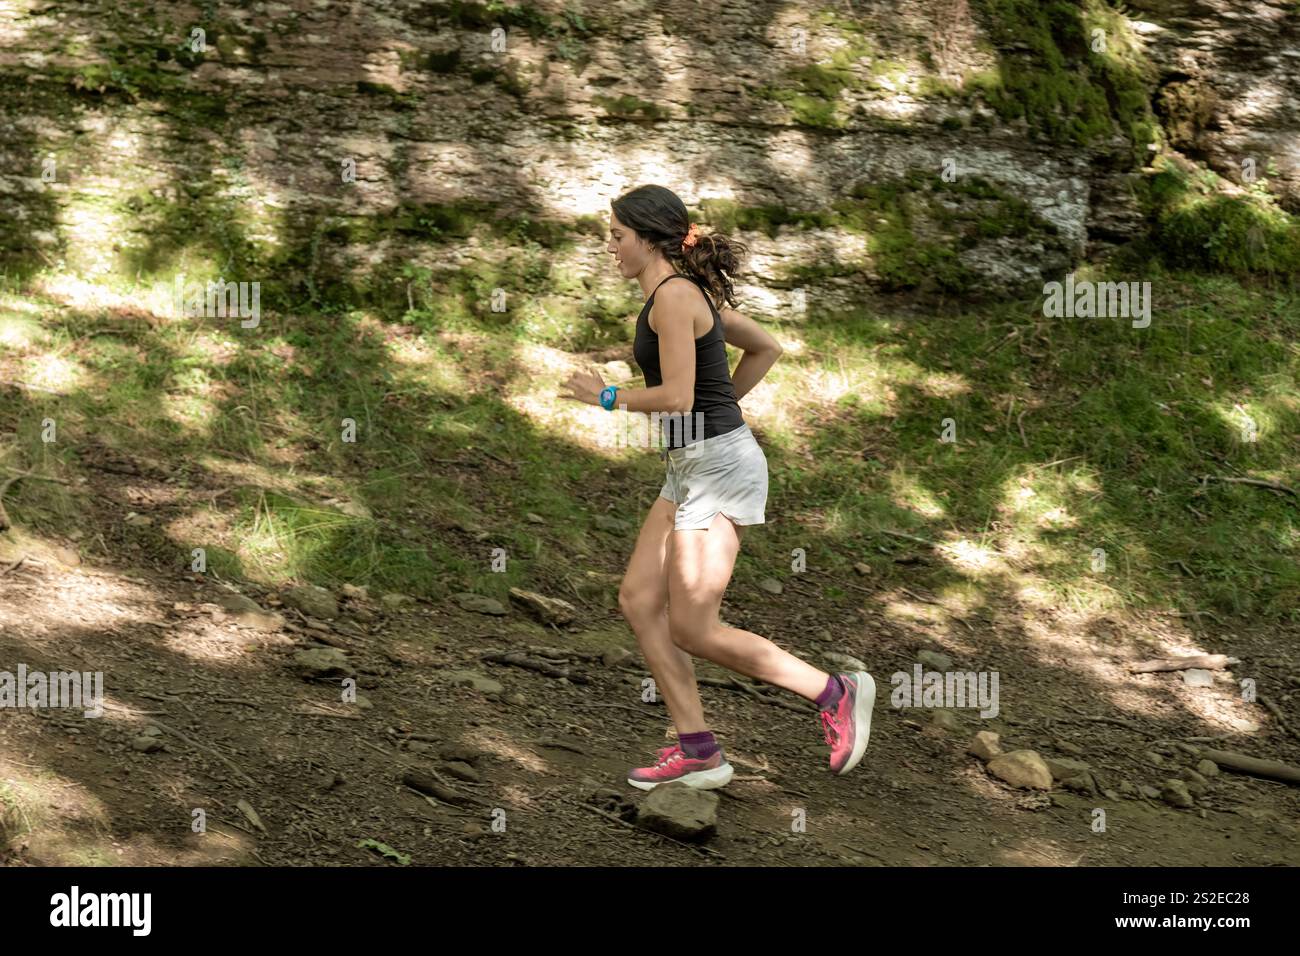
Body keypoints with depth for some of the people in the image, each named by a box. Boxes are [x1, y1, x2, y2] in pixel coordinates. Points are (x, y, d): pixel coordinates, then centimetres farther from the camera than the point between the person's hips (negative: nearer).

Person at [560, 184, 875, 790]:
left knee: (692, 629, -6)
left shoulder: (672, 295, -15)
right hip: (693, 465, 10)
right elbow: (765, 349, 24)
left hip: (717, 464, -10)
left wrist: (606, 396, -8)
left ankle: (835, 693, 3)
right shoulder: (690, 292, 14)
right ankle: (697, 751, 10)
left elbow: (677, 397, -22)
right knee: (639, 601, 8)